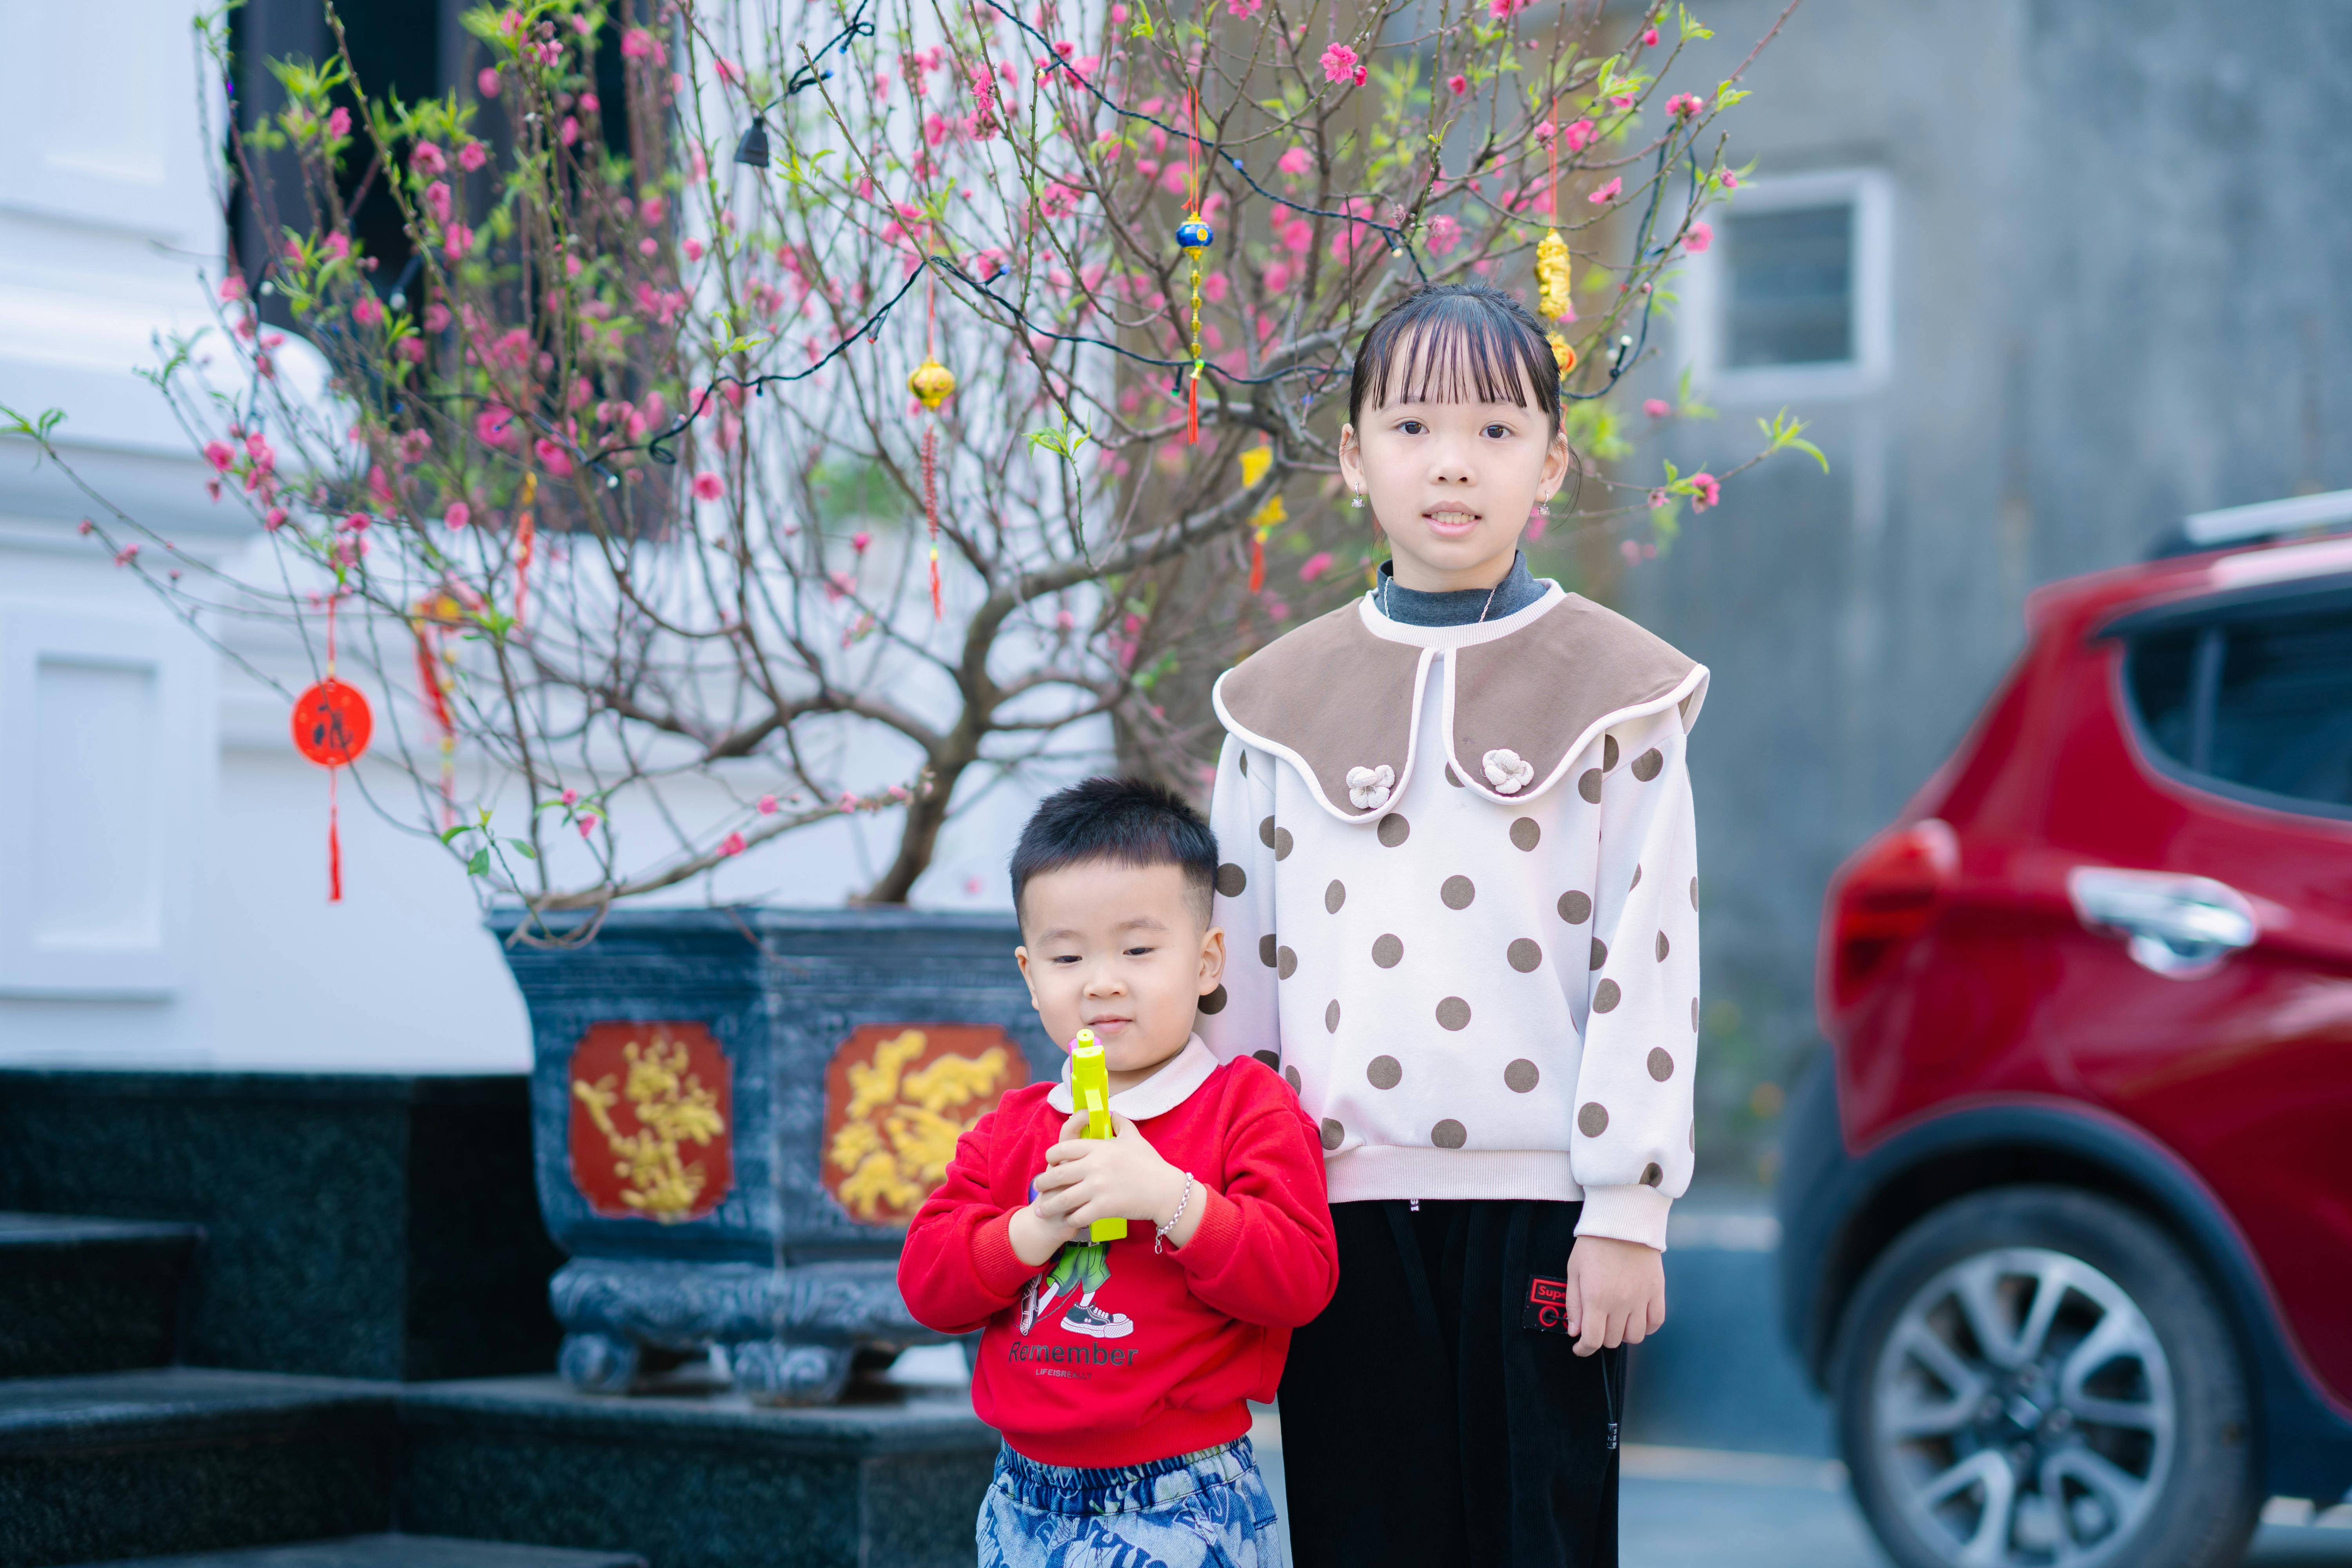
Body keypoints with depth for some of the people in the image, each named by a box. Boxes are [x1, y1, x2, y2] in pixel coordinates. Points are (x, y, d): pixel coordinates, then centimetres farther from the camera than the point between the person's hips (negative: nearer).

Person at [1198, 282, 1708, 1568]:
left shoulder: (1615, 690, 2)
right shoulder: (1282, 700, 10)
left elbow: (1649, 966, -2)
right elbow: (1240, 960, 14)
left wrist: (1627, 1211, -6)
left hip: (1537, 1200, -2)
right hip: (1344, 1198, 2)